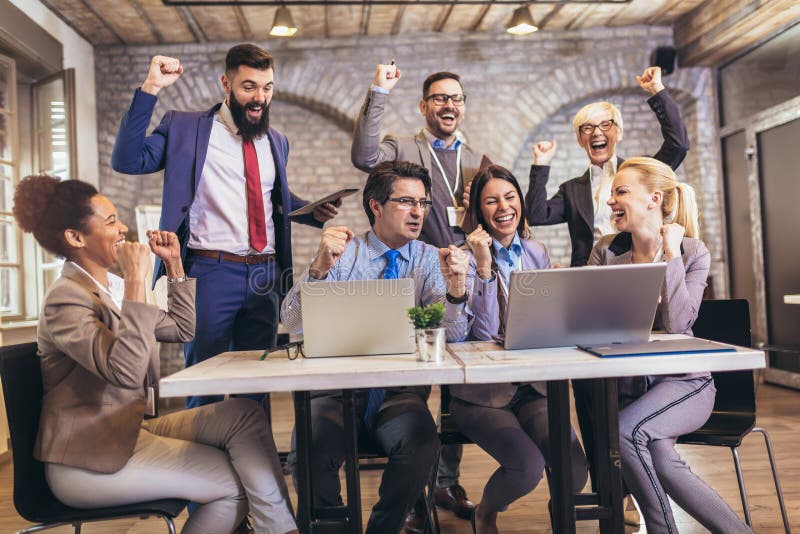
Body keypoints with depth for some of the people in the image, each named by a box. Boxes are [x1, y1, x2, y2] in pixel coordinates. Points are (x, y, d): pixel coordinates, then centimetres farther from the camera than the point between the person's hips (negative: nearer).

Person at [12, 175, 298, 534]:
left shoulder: (113, 288, 12)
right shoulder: (66, 300, -16)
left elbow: (182, 329, 18)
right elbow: (126, 371, -31)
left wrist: (174, 264, 11)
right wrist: (136, 280, -30)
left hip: (129, 431, 8)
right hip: (89, 460, -8)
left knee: (244, 414, -11)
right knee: (235, 480, -18)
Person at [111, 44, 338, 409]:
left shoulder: (277, 142, 16)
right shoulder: (185, 127, 2)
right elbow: (127, 160, -8)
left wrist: (313, 213, 8)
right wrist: (150, 89, -13)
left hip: (265, 276, 5)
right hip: (211, 272, -4)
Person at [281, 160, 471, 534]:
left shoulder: (429, 259, 7)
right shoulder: (342, 253, 4)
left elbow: (452, 335, -4)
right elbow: (291, 323, -8)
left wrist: (456, 288, -24)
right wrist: (320, 268, -24)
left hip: (400, 391, 1)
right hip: (337, 386, -1)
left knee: (422, 445, -29)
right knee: (311, 450, -29)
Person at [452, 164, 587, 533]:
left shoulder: (536, 253, 7)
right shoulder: (469, 256, -8)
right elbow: (484, 333, -19)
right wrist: (484, 267, -25)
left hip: (533, 387, 4)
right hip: (482, 393, -4)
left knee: (575, 472, -17)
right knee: (529, 465, -25)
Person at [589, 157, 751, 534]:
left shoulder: (693, 253, -4)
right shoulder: (605, 251, 3)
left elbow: (675, 324, -18)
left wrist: (670, 253, -16)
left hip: (683, 382, -2)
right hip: (627, 385, 3)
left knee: (625, 430, -30)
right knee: (659, 462, -27)